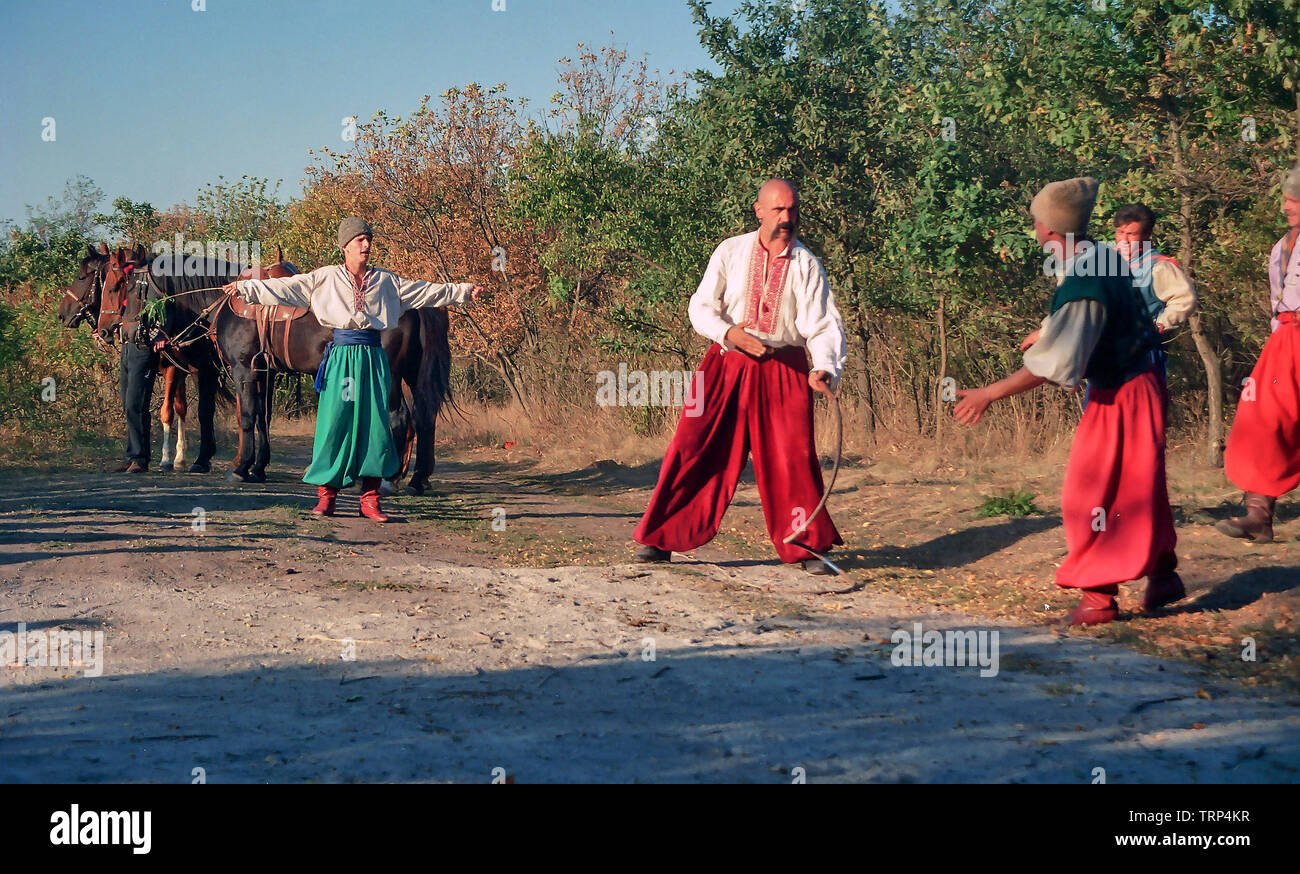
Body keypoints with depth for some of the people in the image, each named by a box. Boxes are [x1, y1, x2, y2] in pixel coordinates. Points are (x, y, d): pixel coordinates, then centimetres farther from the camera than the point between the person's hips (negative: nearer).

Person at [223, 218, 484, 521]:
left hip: (373, 358, 2)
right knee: (334, 423, -4)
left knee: (375, 424, -2)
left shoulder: (386, 281, 13)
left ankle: (370, 499, 5)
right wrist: (246, 288, -3)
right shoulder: (325, 279, 7)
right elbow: (284, 288, 4)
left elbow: (427, 291, 17)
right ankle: (326, 495, 4)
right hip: (342, 355, -2)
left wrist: (464, 291, 16)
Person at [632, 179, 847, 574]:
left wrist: (824, 368, -23)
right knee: (693, 449, -2)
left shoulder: (807, 265, 2)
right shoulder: (731, 252, 3)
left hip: (785, 372, 0)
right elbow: (701, 307, 2)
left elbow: (824, 324, -5)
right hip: (727, 364, 0)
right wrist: (728, 332, -18)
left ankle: (806, 546, 10)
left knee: (793, 459, -4)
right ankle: (660, 540, 5)